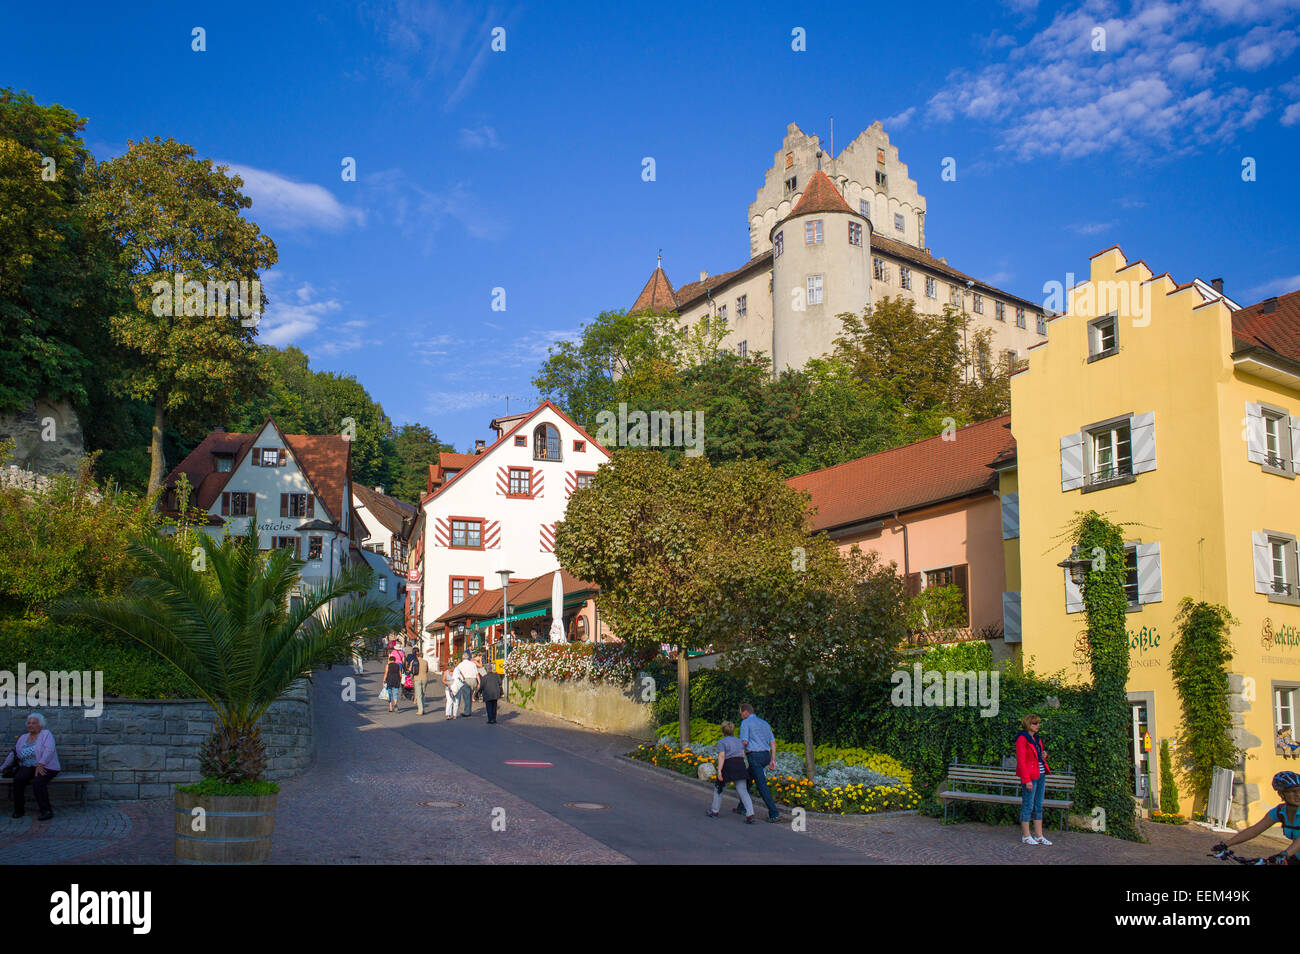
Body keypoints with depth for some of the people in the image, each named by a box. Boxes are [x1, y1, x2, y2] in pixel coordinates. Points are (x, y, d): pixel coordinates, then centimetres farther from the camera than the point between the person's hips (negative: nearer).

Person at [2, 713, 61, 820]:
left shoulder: (46, 734, 0)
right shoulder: (23, 737, 19)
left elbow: (49, 750, -14)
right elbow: (13, 753, 19)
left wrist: (40, 765, -24)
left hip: (45, 767, -5)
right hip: (28, 767, 5)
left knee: (37, 781, -32)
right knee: (18, 779, -25)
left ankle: (46, 811, -27)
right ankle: (19, 809, -12)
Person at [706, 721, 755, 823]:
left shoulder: (722, 742, 1)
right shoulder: (739, 741, 18)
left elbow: (721, 756, -11)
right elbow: (743, 755, 9)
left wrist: (719, 771, -16)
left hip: (728, 767, -4)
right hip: (741, 767, 4)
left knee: (719, 788, 16)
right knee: (743, 791, 0)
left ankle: (714, 811, 26)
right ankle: (750, 814, -17)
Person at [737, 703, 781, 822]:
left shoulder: (746, 723, -3)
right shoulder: (764, 723, 19)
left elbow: (744, 741, -11)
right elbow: (773, 742, 13)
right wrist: (773, 759, 11)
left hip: (754, 755, -8)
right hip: (766, 755, 8)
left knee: (762, 785, -9)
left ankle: (774, 814, -14)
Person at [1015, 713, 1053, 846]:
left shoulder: (1036, 738, 14)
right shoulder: (1022, 738, -11)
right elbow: (1021, 761, -15)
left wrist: (1044, 756, 2)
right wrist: (1027, 780, -20)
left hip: (1040, 775, 8)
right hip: (1029, 776, -8)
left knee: (1038, 806, 10)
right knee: (1028, 805, -3)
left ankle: (1039, 836, 15)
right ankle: (1025, 836, 3)